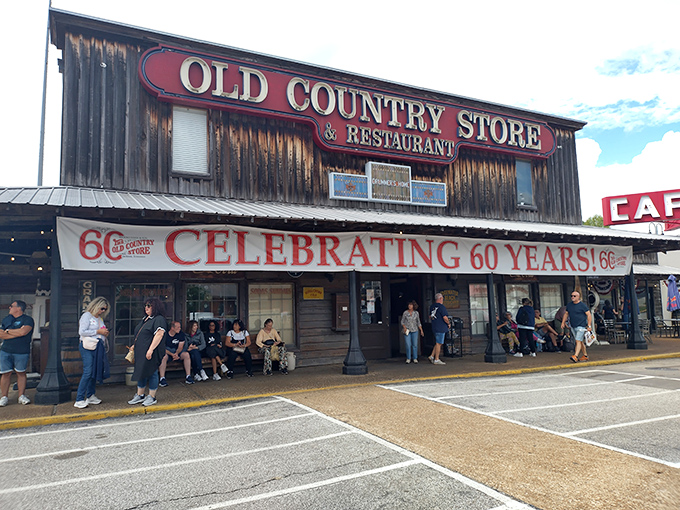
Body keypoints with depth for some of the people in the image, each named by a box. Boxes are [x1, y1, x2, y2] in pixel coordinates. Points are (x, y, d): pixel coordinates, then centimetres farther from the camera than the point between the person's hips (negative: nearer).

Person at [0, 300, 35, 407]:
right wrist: (17, 333, -9)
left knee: (21, 373, 3)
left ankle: (21, 396, 11)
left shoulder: (27, 320, -2)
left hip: (21, 352, -4)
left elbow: (23, 332, -19)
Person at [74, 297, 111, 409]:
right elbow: (82, 332, -13)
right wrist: (98, 331, -12)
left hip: (98, 347, 8)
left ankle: (90, 396, 18)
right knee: (88, 372, -14)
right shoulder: (87, 315, -3)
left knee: (95, 372, 8)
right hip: (87, 347, -8)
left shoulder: (100, 318, 20)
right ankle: (79, 400, -11)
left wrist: (105, 334, 7)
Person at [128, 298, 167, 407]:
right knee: (141, 373, 14)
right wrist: (135, 345, 23)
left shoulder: (159, 319, -13)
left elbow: (159, 335, -22)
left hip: (151, 353, -9)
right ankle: (140, 396, 24)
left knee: (151, 373, -1)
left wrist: (151, 349, -26)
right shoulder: (145, 319, 18)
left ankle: (152, 397, 9)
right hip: (141, 353, 9)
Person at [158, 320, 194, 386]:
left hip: (177, 352, 2)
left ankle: (188, 376, -23)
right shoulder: (165, 335, -11)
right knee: (163, 356, -36)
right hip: (167, 352, -2)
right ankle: (162, 378, -34)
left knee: (186, 354, -26)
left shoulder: (181, 334, -3)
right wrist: (172, 354, -28)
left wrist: (176, 353, -24)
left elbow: (180, 347, -2)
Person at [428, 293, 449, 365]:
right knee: (439, 343, -3)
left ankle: (431, 356, 13)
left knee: (438, 343, 17)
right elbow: (445, 318, -20)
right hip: (441, 328, -8)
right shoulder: (441, 307, -14)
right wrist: (448, 323, -3)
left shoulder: (432, 306, 12)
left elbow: (430, 316, 22)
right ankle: (436, 360, 0)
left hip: (434, 327, 8)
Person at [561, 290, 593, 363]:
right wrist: (563, 322, 11)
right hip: (573, 327, 7)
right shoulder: (569, 305, 11)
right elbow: (566, 314, 20)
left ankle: (575, 356, -21)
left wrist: (589, 326, -13)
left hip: (581, 326, -7)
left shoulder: (583, 305, -7)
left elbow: (589, 315, -8)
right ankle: (585, 355, 23)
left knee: (578, 341, -14)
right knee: (580, 341, 13)